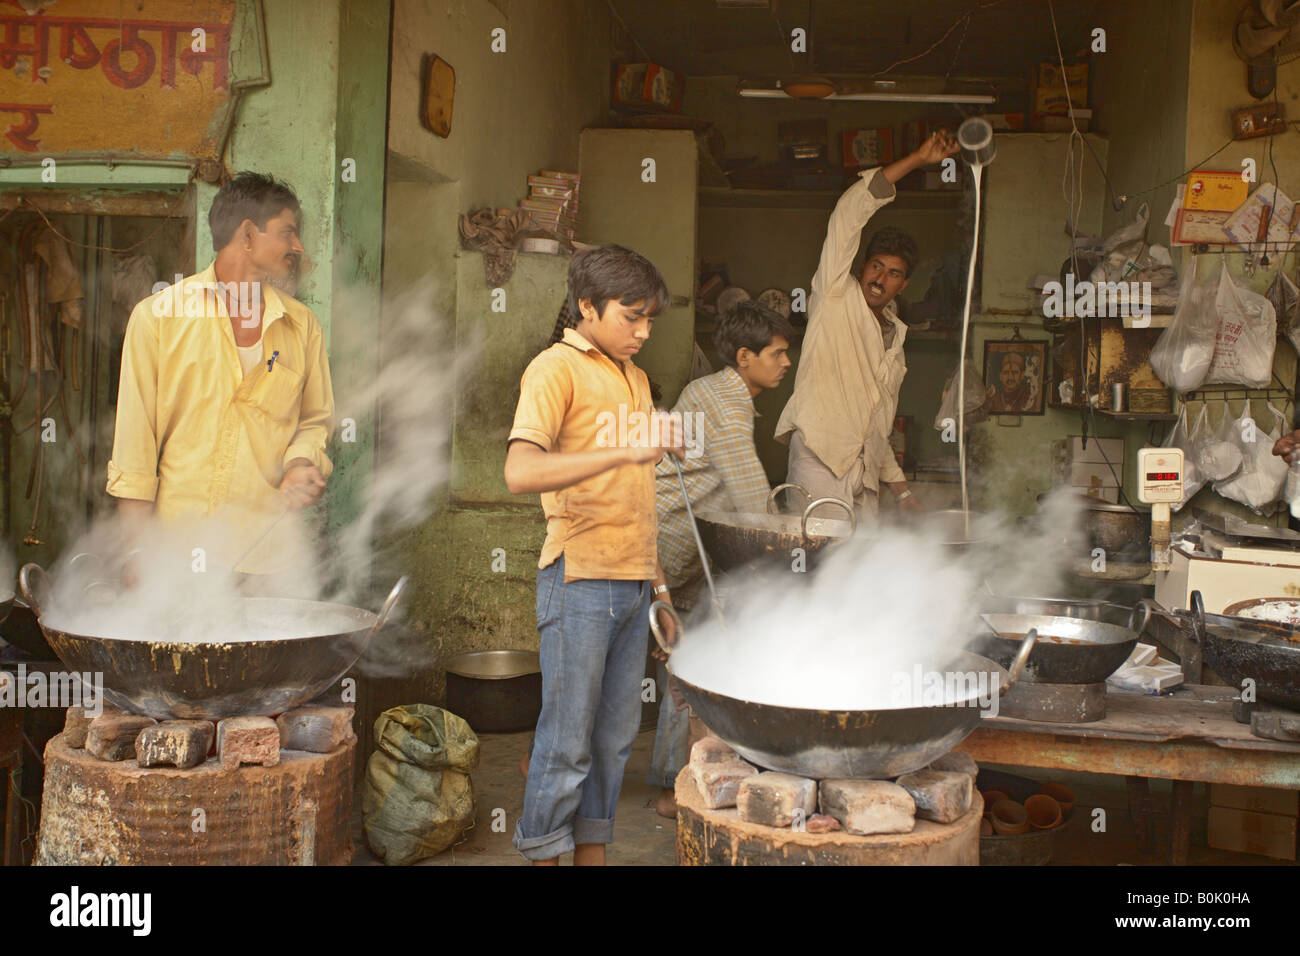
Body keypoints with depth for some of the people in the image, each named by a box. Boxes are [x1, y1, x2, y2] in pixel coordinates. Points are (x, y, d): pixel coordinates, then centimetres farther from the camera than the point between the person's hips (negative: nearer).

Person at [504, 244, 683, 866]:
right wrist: (626, 450, -30)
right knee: (567, 743, -1)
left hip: (631, 588, 7)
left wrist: (659, 587, 20)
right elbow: (521, 473, -23)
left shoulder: (635, 378, 18)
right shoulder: (556, 368, -6)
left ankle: (592, 850, 24)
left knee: (615, 738, 12)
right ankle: (543, 853, 14)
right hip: (580, 581, -7)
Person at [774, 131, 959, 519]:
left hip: (863, 477, 7)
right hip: (820, 459, -6)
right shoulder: (835, 295, 8)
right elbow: (848, 214, -5)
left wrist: (901, 488, 21)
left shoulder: (895, 337, 25)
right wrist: (916, 160, -5)